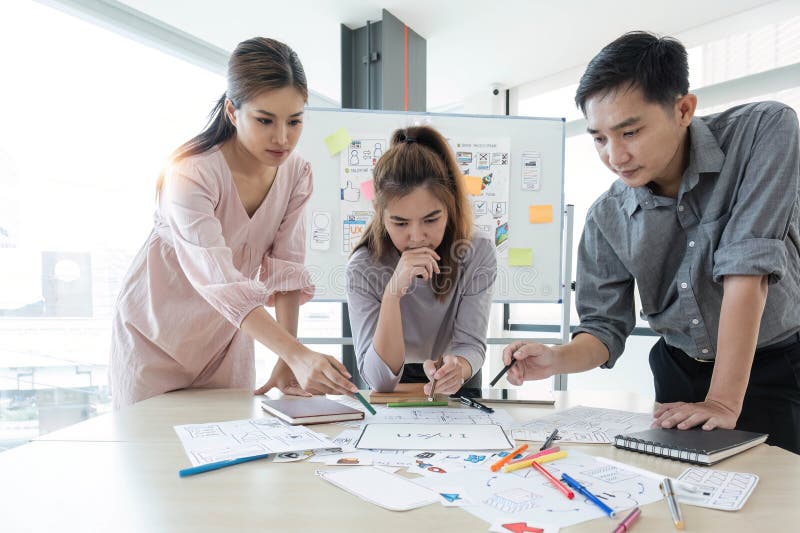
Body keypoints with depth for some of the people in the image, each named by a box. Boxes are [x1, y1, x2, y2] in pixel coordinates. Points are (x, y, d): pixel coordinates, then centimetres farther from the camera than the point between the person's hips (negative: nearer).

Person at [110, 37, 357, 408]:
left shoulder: (296, 173, -11)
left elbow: (285, 269, -12)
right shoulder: (191, 173, -28)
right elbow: (220, 282, -37)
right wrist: (297, 355, -46)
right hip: (156, 328, -4)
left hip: (227, 331, 4)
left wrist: (285, 364, -18)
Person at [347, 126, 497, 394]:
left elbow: (471, 344, -16)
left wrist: (457, 367, -40)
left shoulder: (478, 252, -17)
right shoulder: (363, 268, -20)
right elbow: (380, 380, -24)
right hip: (394, 385, -1)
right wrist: (393, 292, -36)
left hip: (457, 386, 2)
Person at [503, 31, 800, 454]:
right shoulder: (606, 218, -13)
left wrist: (724, 401, -32)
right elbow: (605, 327, -7)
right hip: (679, 371, 3)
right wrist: (557, 359, -29)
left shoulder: (764, 131, -22)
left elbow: (748, 266, -29)